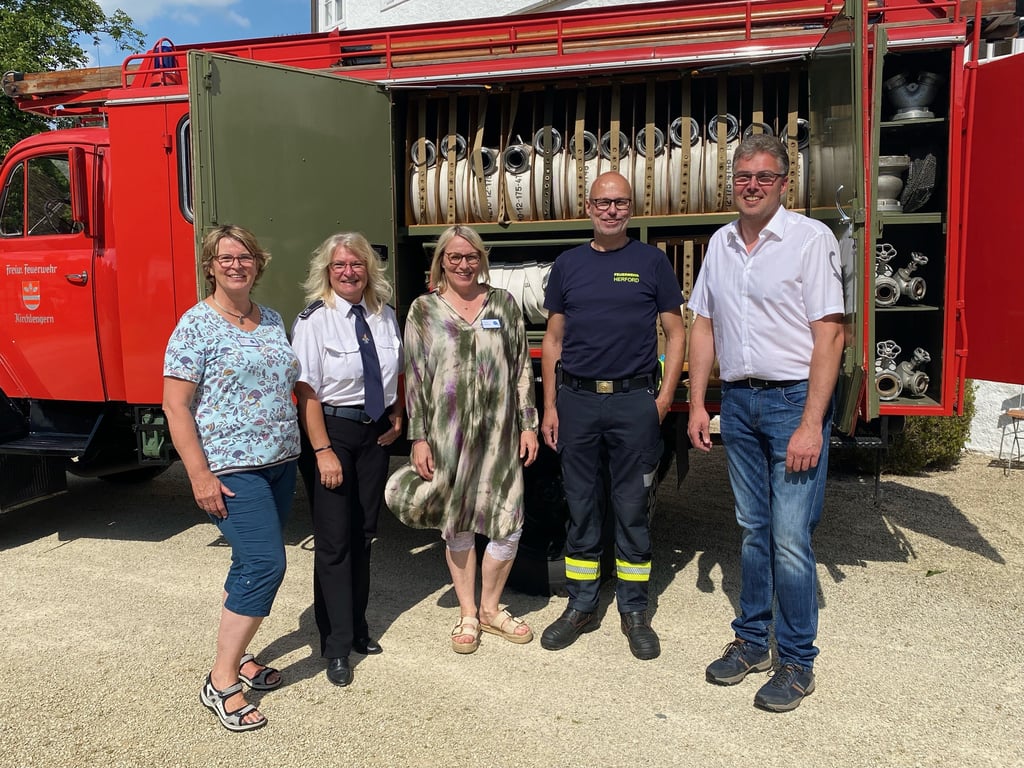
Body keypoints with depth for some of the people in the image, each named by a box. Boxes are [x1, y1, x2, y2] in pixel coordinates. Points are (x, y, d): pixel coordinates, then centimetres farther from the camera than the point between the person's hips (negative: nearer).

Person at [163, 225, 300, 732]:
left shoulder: (272, 320, 12)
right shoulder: (197, 324, -8)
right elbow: (175, 405, -11)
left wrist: (298, 447, 13)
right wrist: (200, 474, -16)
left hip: (280, 462, 7)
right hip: (231, 468, -7)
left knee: (253, 565, 14)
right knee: (265, 565, -12)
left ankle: (236, 655, 31)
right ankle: (221, 681, 3)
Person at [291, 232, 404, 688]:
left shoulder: (384, 316, 5)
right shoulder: (314, 320, -12)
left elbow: (397, 373, 17)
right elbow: (307, 392, -16)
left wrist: (397, 418, 4)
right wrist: (323, 451, -21)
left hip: (375, 433, 6)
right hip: (332, 430, -5)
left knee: (364, 533, 15)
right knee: (334, 540, -1)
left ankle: (357, 626, 32)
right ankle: (336, 646, 12)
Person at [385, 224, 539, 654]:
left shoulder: (504, 304, 7)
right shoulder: (424, 310, 3)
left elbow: (522, 368, 8)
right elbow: (414, 377, 2)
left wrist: (528, 425, 3)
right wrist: (418, 439, -3)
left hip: (498, 434, 1)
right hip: (446, 435, -1)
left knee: (508, 526, 1)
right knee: (457, 526, 9)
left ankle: (490, 608, 25)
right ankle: (467, 615, 27)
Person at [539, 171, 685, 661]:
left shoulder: (651, 262, 4)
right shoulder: (568, 265, 10)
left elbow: (675, 333, 4)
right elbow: (553, 339, 11)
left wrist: (665, 396, -7)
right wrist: (549, 407, 5)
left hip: (635, 401, -2)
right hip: (577, 401, 2)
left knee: (632, 510, 6)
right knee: (580, 508, 10)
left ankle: (634, 611, 20)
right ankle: (581, 606, 24)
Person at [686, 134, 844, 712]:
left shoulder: (812, 238, -7)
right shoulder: (720, 243, 11)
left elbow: (829, 335, -12)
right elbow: (704, 325, 14)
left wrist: (811, 424, -17)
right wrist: (698, 403, 8)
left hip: (795, 398, -5)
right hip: (737, 399, 5)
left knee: (790, 539, -3)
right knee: (753, 530, 14)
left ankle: (797, 663, 14)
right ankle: (752, 641, 29)